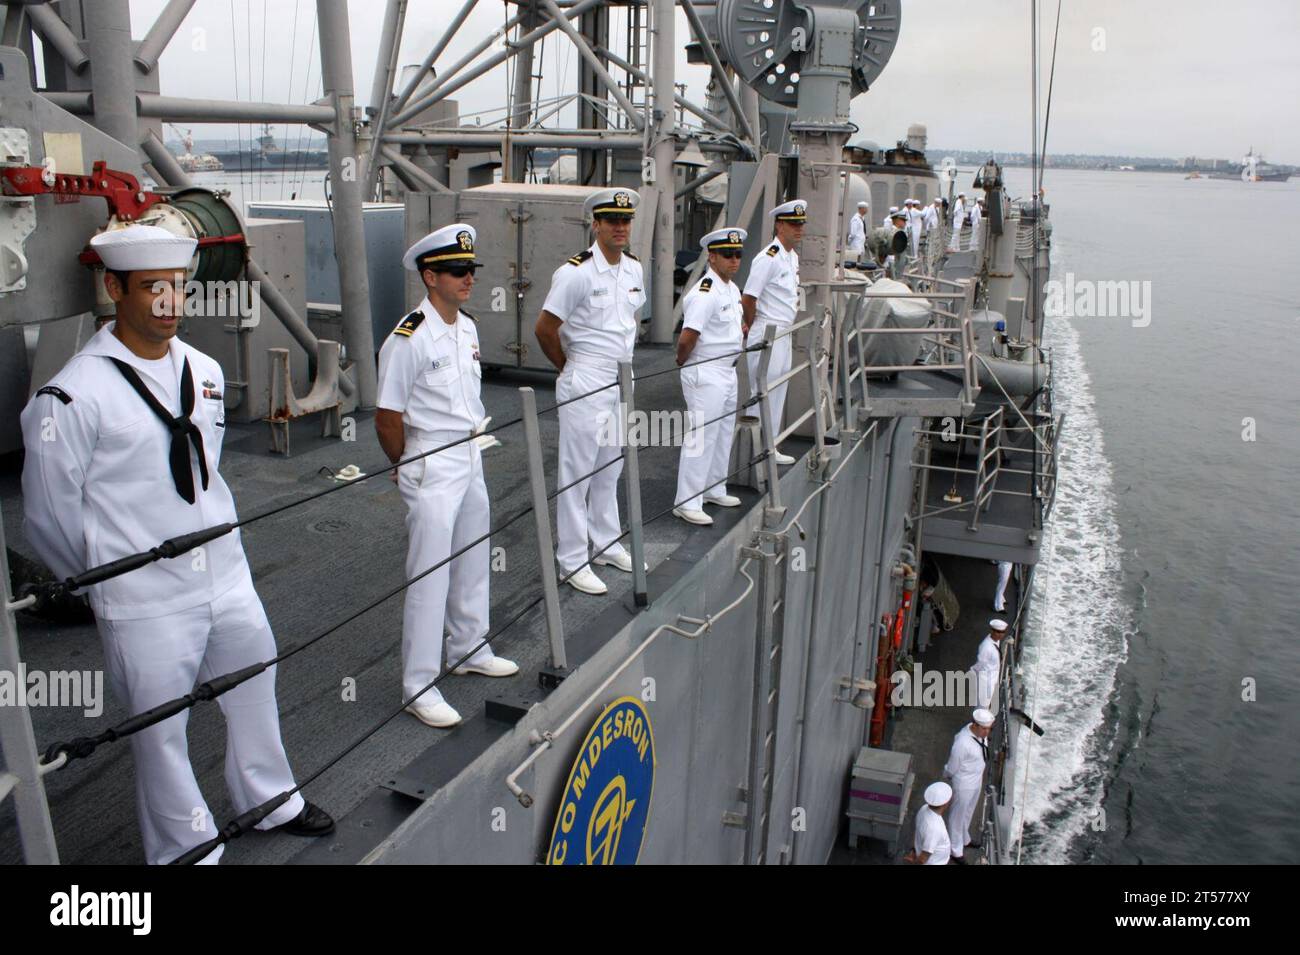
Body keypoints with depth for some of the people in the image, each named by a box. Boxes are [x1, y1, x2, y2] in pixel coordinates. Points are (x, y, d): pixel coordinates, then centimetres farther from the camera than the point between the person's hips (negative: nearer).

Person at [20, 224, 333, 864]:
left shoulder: (204, 371, 4)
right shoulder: (72, 396, -16)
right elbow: (50, 516, -7)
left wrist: (221, 542, 17)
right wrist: (110, 579, 5)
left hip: (228, 580, 6)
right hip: (145, 606, -6)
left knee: (255, 692, 22)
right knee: (160, 735, 9)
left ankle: (269, 800, 47)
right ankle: (189, 853, 32)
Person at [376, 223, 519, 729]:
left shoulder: (467, 327, 6)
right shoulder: (409, 339, -20)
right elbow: (387, 419, -15)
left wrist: (470, 450, 15)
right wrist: (410, 470, -3)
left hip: (470, 457, 8)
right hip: (431, 467, -8)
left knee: (473, 560, 20)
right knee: (428, 575, -2)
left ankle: (469, 649, 40)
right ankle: (418, 687, 10)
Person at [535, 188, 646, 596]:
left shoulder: (634, 269, 6)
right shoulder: (576, 272, -16)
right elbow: (545, 328, -12)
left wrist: (624, 361, 16)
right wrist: (569, 369, 0)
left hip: (622, 381, 7)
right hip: (585, 384, -7)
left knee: (610, 467, 17)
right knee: (577, 472, 0)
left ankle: (606, 544, 32)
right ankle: (572, 561, 9)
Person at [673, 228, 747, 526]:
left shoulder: (733, 289, 9)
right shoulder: (705, 294, -23)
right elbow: (687, 339, -26)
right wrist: (682, 362, -10)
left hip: (728, 371, 10)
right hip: (705, 374, -10)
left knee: (724, 433, 19)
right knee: (702, 435, -6)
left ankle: (714, 490, 35)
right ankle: (687, 503, 2)